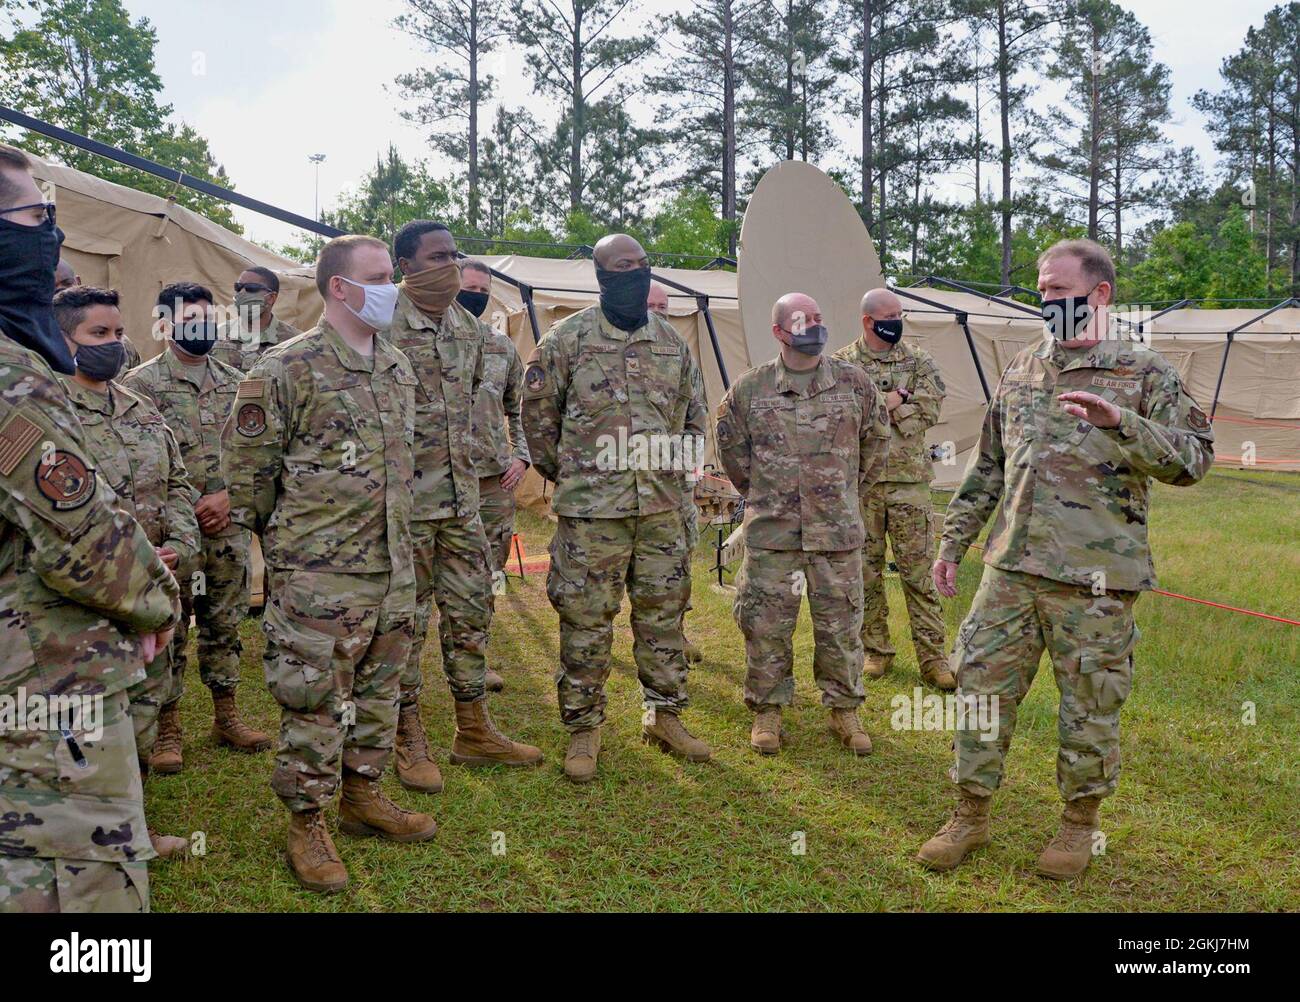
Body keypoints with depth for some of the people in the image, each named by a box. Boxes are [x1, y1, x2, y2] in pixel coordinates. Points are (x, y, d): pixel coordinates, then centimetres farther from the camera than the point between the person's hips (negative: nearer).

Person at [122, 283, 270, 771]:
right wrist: (188, 509, -13)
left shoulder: (234, 383, 10)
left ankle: (226, 717, 25)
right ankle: (167, 731, 14)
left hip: (228, 528, 4)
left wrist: (227, 497, -7)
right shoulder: (141, 383, -4)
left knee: (224, 626, 13)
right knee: (168, 631, 3)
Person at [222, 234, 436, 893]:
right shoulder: (287, 369, -10)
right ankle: (306, 823, 17)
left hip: (393, 566, 7)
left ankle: (362, 795, 34)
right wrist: (287, 535, 1)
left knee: (379, 690, 17)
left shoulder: (399, 369, 12)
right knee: (314, 702, 1)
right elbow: (245, 465, -6)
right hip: (319, 574, -7)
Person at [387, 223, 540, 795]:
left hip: (462, 496, 7)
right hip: (406, 497, -7)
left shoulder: (470, 327, 11)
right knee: (406, 622, 4)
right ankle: (409, 742, 18)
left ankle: (474, 732, 25)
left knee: (471, 612, 12)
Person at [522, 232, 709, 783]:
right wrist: (563, 472, 5)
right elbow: (538, 413, 2)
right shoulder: (566, 340, -4)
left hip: (662, 507, 4)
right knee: (586, 621, 2)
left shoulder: (673, 343, 9)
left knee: (664, 613, 12)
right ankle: (583, 728, 16)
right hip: (592, 509, -4)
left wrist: (679, 466, 14)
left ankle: (664, 714, 27)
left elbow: (695, 413, 21)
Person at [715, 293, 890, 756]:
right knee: (766, 626, 5)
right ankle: (767, 710, 22)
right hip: (771, 532, 0)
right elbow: (729, 443, 15)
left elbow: (876, 438, 16)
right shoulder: (750, 389, -1)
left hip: (838, 532, 1)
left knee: (841, 626, 8)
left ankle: (844, 710, 24)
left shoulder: (853, 382, 2)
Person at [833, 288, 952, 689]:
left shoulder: (920, 361, 7)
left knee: (919, 570, 0)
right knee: (867, 570, 8)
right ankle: (875, 650, 21)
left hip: (908, 480, 0)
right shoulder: (842, 363, 3)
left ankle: (932, 656, 5)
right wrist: (897, 398, -12)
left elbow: (929, 411, -5)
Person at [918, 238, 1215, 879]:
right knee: (982, 690, 7)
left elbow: (1193, 460, -9)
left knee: (1089, 708, 7)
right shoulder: (1020, 372, 12)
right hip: (1010, 569, 4)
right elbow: (986, 469, 17)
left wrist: (1120, 423, -24)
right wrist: (953, 542, 14)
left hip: (1094, 579, -4)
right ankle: (971, 815, 23)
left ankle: (1080, 824, 28)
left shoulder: (1145, 375, -1)